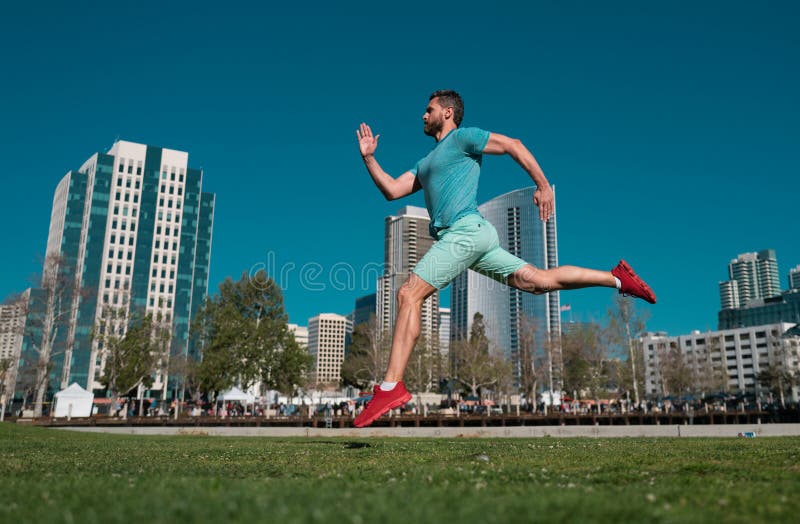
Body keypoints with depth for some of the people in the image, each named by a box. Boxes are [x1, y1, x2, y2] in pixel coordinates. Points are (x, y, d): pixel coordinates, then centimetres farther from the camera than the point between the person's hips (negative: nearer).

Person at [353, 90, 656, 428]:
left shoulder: (461, 137, 5)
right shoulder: (426, 163, 31)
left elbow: (513, 145, 0)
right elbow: (392, 190, 22)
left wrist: (543, 185, -5)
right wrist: (369, 157, 16)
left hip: (465, 230, -9)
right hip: (466, 236, 9)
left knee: (409, 294, -15)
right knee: (538, 280, 4)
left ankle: (390, 387, -19)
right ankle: (617, 278, 10)